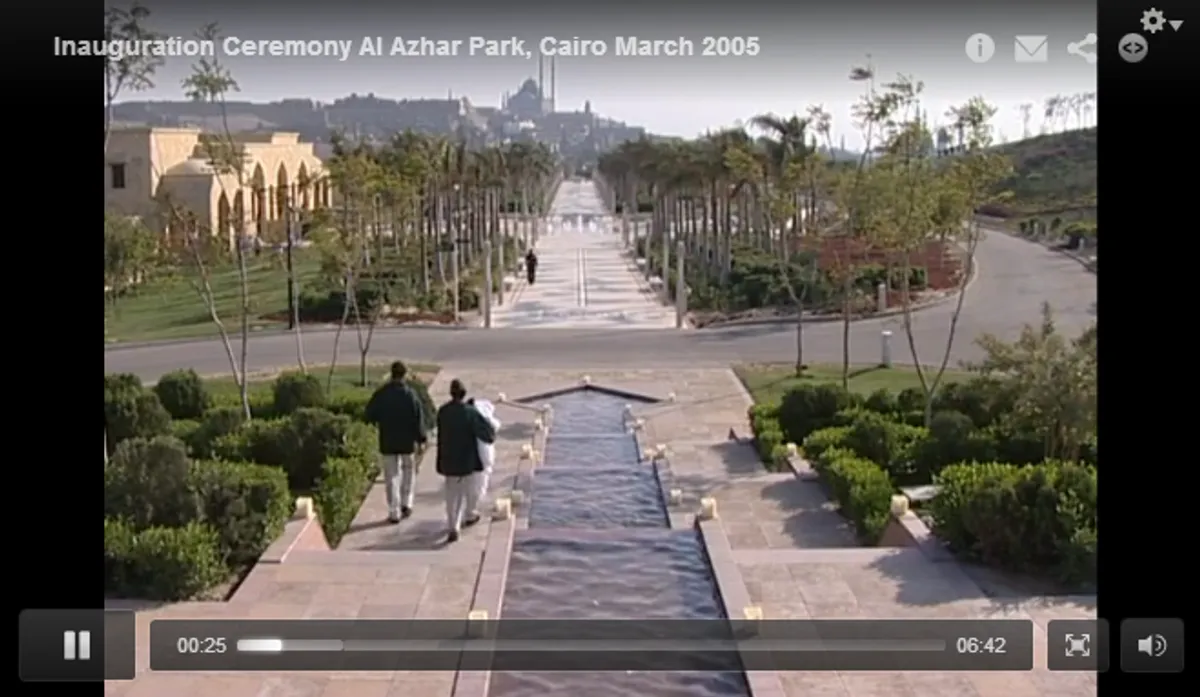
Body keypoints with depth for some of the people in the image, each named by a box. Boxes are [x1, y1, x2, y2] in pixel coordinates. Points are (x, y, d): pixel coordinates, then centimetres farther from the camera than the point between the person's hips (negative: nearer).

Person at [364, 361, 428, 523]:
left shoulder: (381, 394, -9)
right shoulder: (410, 394, -12)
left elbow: (368, 415, -2)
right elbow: (419, 419, -10)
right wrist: (421, 441, -3)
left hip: (387, 443, 0)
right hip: (407, 442, 0)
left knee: (392, 477, 8)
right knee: (408, 470, 23)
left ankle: (394, 513, 8)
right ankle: (406, 504, 18)